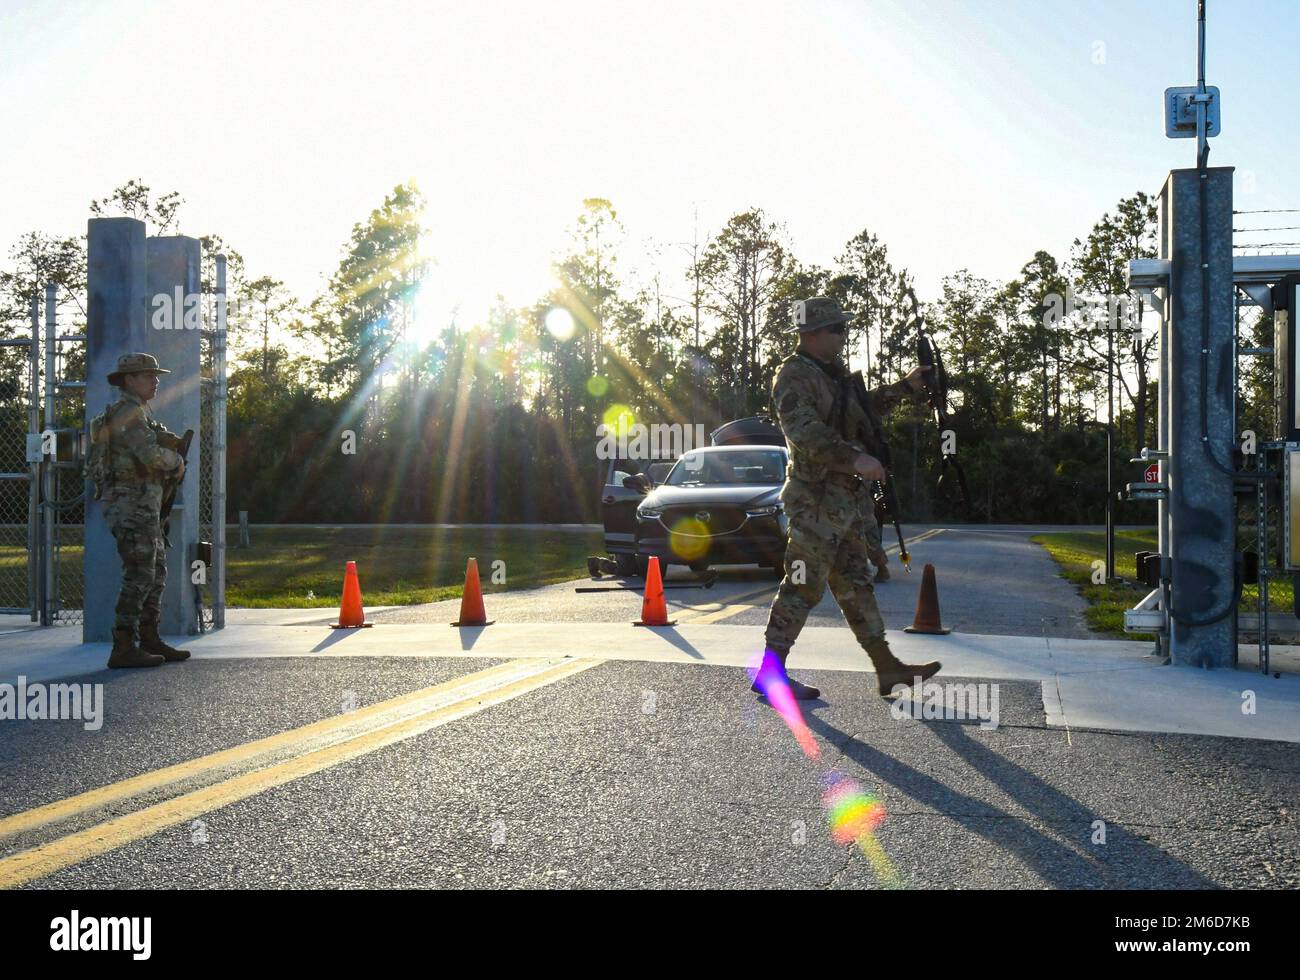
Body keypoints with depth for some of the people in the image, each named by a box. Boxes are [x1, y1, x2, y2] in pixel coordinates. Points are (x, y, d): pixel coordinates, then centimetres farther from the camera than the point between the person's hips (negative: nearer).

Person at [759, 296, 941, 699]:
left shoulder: (834, 372, 17)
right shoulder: (792, 376, -14)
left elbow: (863, 409, 34)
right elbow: (805, 432, -28)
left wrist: (904, 387, 28)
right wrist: (853, 457, -38)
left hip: (849, 498, 10)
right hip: (817, 501, -10)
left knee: (855, 585, 14)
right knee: (803, 586, -6)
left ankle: (887, 667, 20)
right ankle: (770, 672, 1)